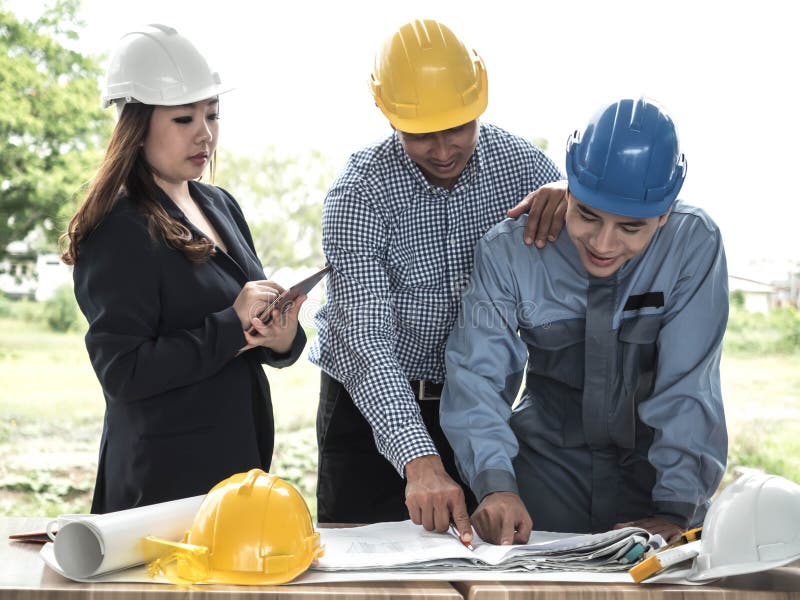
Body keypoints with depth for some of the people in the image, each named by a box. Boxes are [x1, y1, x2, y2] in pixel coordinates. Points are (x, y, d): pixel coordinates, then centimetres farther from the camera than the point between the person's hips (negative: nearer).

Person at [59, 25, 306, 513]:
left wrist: (281, 339, -7)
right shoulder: (120, 232, -14)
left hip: (241, 451, 7)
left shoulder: (221, 206, 9)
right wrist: (233, 327, -22)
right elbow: (121, 372, -20)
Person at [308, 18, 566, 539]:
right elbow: (365, 338, -31)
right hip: (371, 401, -3)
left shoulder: (519, 162, -9)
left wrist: (574, 197, -25)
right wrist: (419, 459, -44)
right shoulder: (360, 192, -21)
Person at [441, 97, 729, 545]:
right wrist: (495, 484, -34)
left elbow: (687, 388, -19)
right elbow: (478, 377, -18)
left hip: (652, 471, 3)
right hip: (547, 465, -2)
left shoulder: (695, 243, -17)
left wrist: (675, 511, -25)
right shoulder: (508, 252, -15)